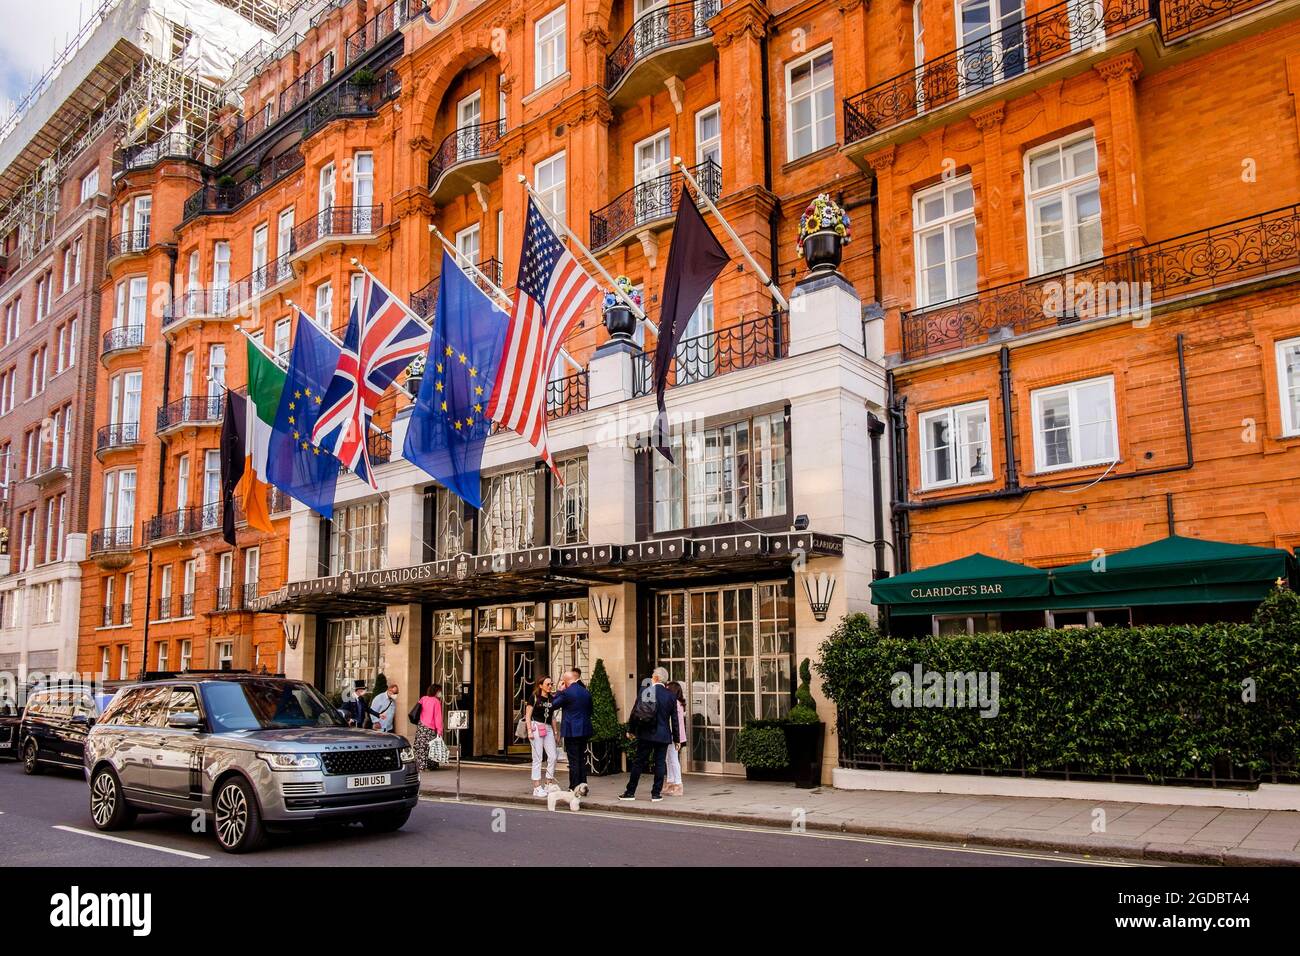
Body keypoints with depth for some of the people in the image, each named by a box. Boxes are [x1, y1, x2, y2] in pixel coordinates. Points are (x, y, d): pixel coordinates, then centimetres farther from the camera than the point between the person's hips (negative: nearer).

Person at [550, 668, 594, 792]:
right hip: (585, 730, 6)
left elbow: (553, 704, -2)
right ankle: (582, 785, 16)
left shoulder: (567, 692, -13)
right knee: (582, 759, 13)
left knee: (573, 760, -2)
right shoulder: (587, 692, 7)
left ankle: (574, 787, 0)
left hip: (572, 731, -6)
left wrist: (560, 690, 6)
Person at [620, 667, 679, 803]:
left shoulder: (645, 692, -7)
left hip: (646, 734, -1)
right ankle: (656, 794, 6)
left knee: (639, 762, 6)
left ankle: (630, 792, 12)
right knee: (660, 763, 6)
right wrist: (676, 739, 12)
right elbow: (674, 719, 4)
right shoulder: (671, 696, 1)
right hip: (663, 735, 1)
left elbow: (635, 712, -5)